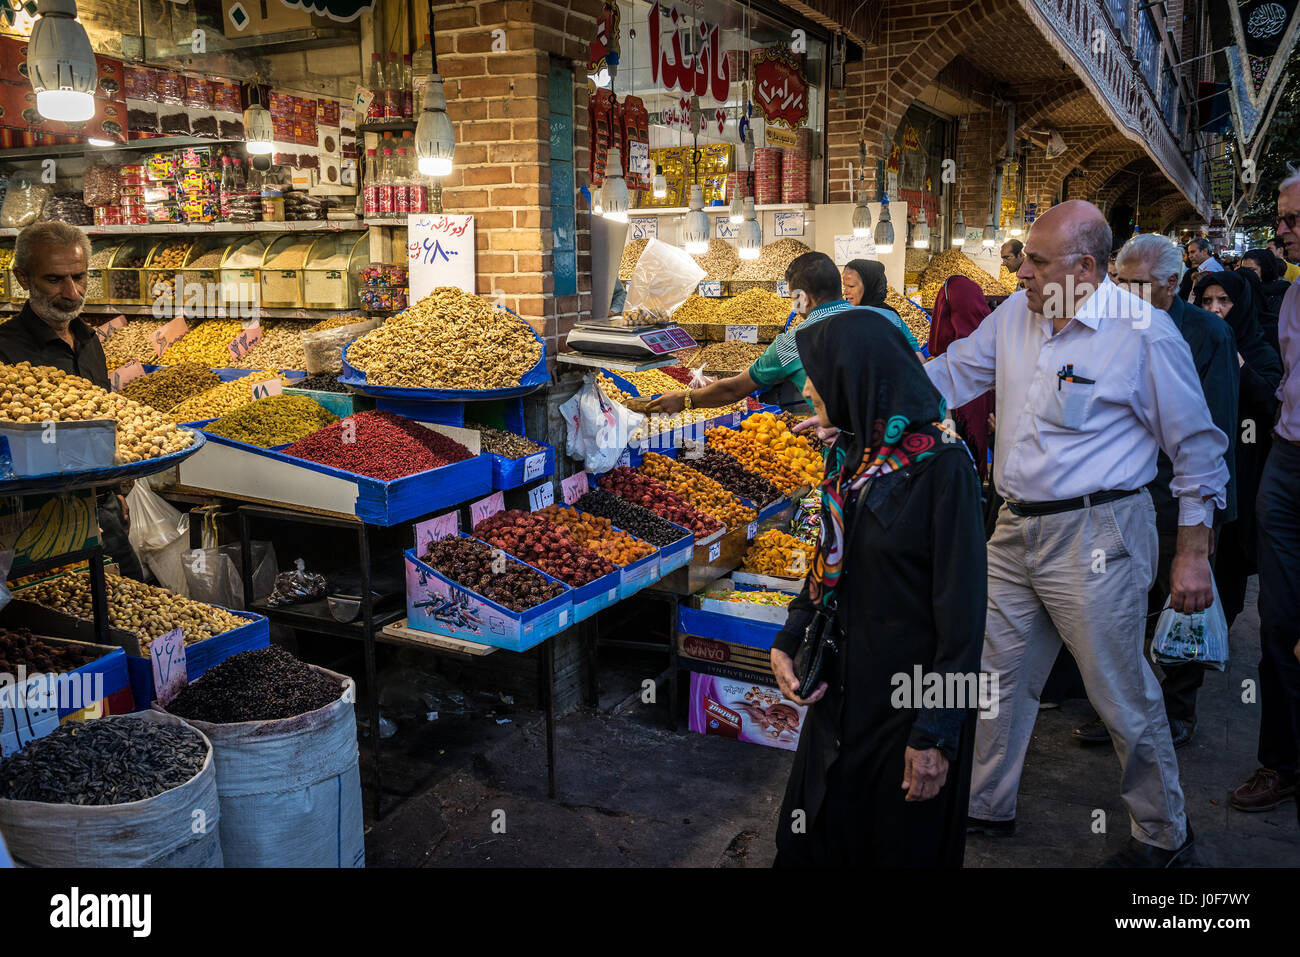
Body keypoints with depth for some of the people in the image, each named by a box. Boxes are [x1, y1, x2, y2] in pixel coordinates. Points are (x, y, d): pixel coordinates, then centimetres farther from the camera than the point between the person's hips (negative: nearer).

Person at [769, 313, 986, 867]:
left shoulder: (941, 466, -19)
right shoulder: (847, 457, 3)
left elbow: (962, 609, -19)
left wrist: (936, 735, -18)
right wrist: (787, 643, 0)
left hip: (911, 694, -6)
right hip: (842, 686, 7)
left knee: (905, 846, 13)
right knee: (814, 841, 18)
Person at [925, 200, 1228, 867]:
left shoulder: (1144, 333, -13)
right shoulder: (1014, 315, 5)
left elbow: (1197, 450, -7)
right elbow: (951, 375, 16)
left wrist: (1192, 554, -8)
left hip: (1096, 537, -6)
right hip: (1017, 530, 7)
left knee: (1123, 698, 4)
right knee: (998, 676, 16)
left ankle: (1163, 835, 27)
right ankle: (986, 807, 35)